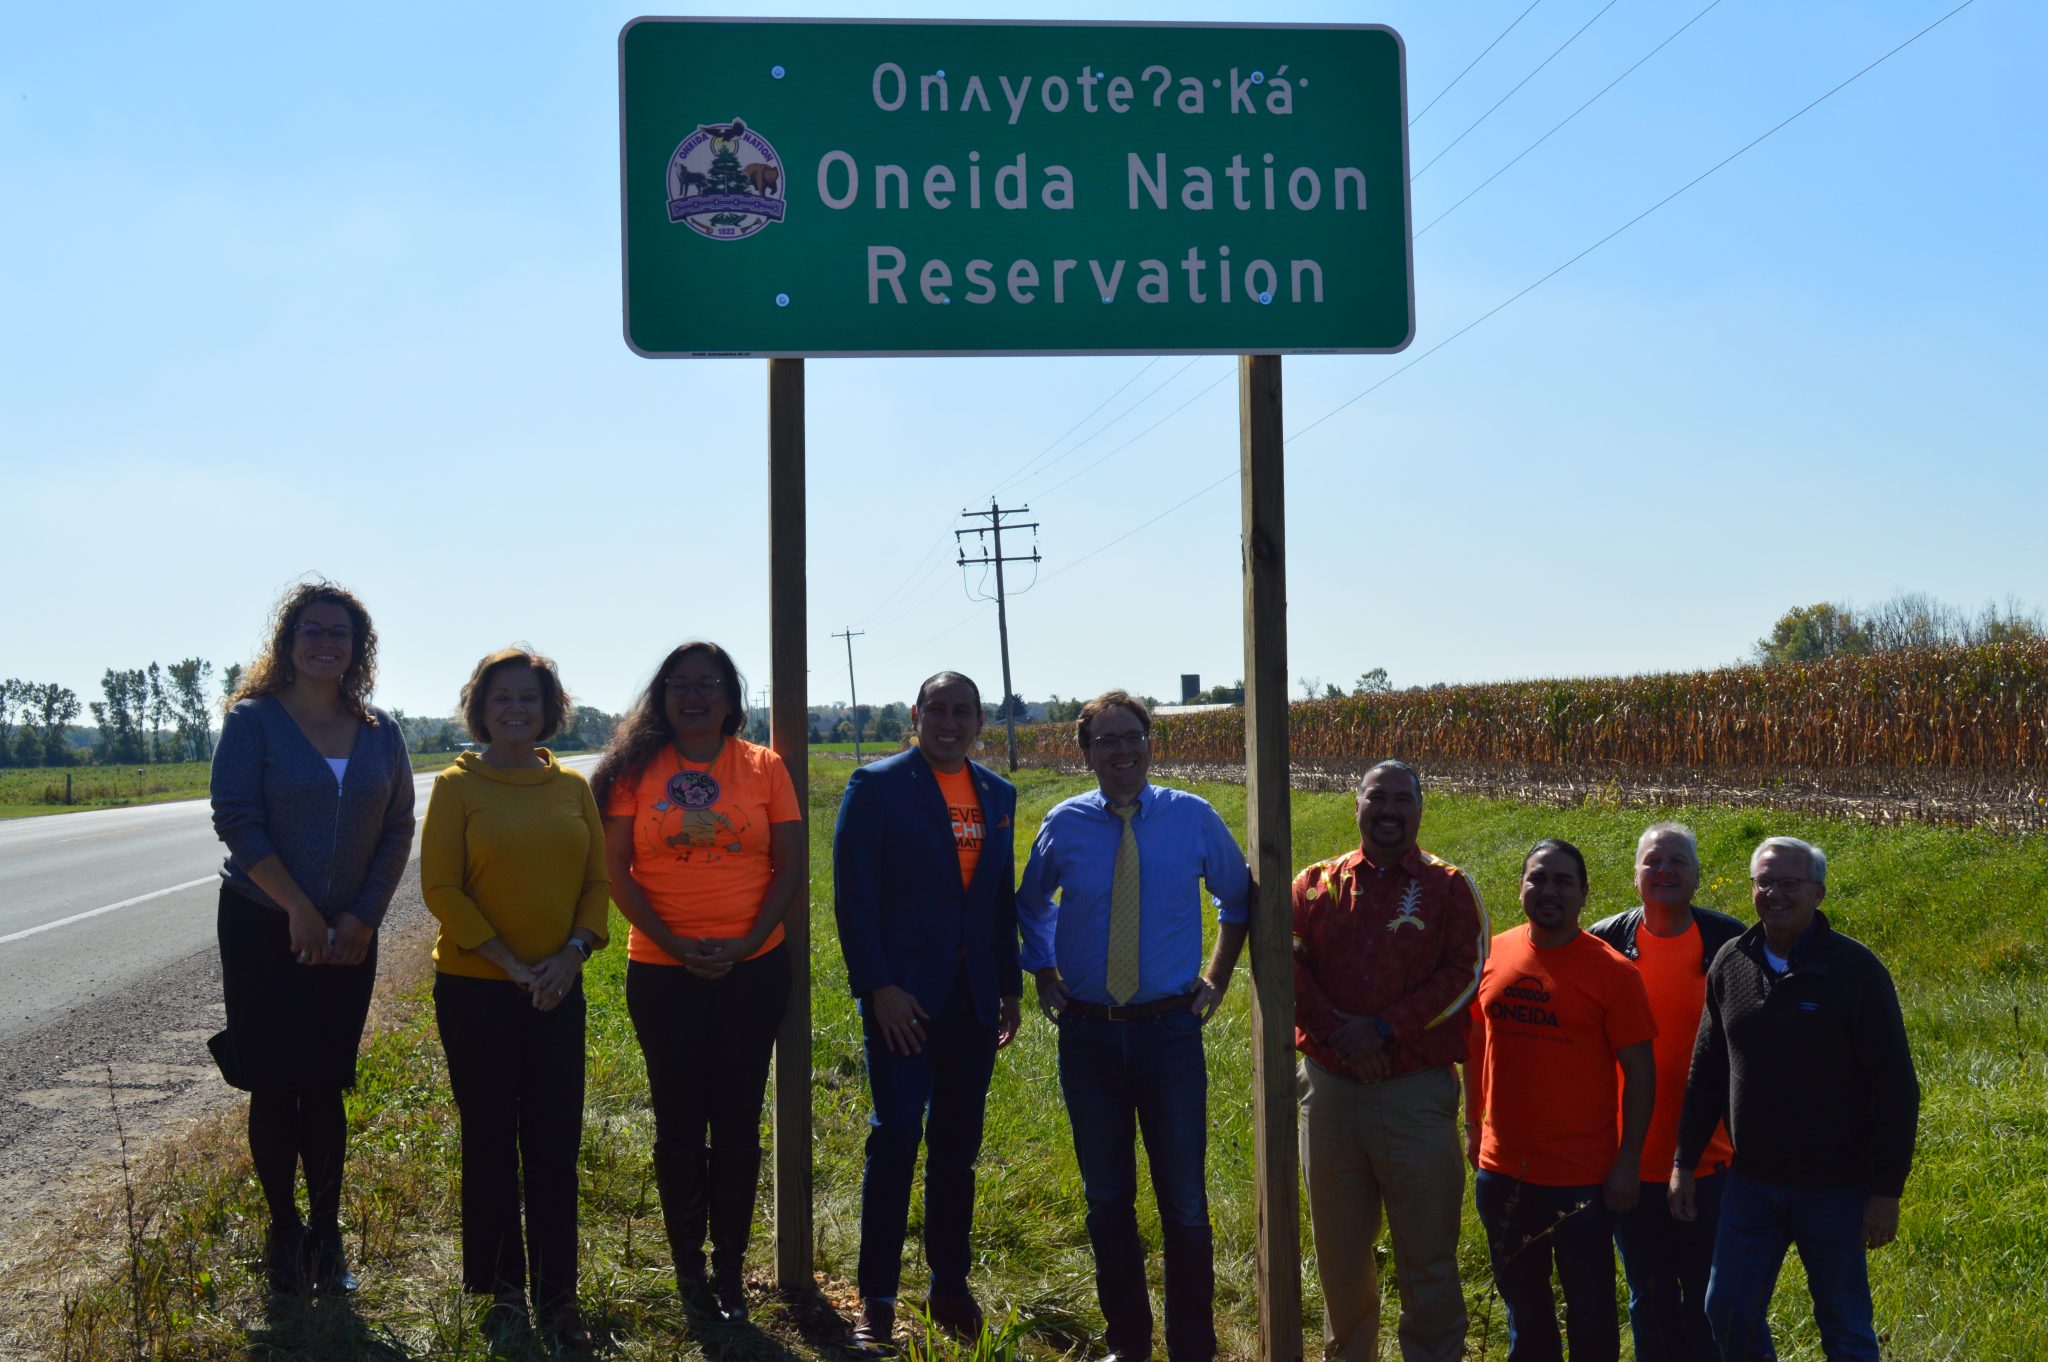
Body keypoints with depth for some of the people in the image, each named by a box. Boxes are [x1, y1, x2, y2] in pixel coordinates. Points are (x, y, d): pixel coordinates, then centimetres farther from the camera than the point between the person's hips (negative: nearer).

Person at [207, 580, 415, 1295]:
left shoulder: (379, 731, 4)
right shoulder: (254, 719, -6)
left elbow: (398, 829, 5)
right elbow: (237, 820, -12)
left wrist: (364, 916, -4)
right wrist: (299, 910, -15)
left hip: (348, 934, 3)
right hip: (262, 927, -3)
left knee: (326, 1087, 6)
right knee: (275, 1086, 1)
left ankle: (325, 1236, 16)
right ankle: (283, 1230, 17)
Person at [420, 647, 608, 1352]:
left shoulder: (572, 786, 5)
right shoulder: (457, 786, -6)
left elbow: (597, 878, 6)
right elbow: (440, 886, -9)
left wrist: (573, 952, -9)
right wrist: (509, 962, -14)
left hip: (557, 990, 3)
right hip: (475, 989, -3)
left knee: (556, 1143, 5)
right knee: (491, 1142, 7)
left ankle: (557, 1295, 16)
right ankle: (503, 1289, 20)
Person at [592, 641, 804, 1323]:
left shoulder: (764, 768, 3)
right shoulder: (638, 770, 1)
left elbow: (790, 865, 1)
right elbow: (617, 870, -3)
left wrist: (748, 941, -11)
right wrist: (672, 943, -12)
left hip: (753, 971, 1)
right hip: (662, 973, 0)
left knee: (737, 1123, 6)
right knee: (678, 1125, 6)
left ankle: (729, 1269, 17)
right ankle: (688, 1267, 20)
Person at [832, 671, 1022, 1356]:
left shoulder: (997, 794, 12)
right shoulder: (878, 785, -4)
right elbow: (853, 893, -8)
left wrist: (1010, 987, 13)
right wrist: (879, 988, -14)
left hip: (973, 1000, 5)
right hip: (903, 996, -5)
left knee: (958, 1147, 11)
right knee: (896, 1137, -7)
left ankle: (950, 1289, 21)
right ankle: (876, 1300, 3)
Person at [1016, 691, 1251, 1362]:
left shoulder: (1194, 818, -3)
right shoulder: (1063, 825, 0)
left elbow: (1238, 899, 15)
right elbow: (1030, 905, 20)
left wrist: (1215, 979, 10)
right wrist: (1044, 976, 11)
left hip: (1170, 1031, -1)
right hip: (1088, 1035, 1)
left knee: (1184, 1204, 3)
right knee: (1106, 1201, 11)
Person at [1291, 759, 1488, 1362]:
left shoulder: (1449, 887, 2)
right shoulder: (1315, 884, 8)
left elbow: (1464, 974, -7)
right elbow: (1290, 967, -1)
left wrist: (1384, 1028, -15)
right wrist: (1339, 1034, -16)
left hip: (1416, 1091, -3)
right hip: (1328, 1088, 3)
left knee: (1427, 1254, 2)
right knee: (1339, 1250, 14)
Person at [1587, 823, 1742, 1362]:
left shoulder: (1729, 942, -4)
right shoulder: (1606, 942, -1)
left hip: (1707, 1159, -1)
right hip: (1629, 1158, 1)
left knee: (1708, 1298, 6)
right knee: (1649, 1298, 12)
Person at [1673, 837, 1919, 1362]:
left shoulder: (1855, 969, -10)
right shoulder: (1730, 964, 3)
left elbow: (1895, 1086, -10)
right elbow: (1706, 1072, 12)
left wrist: (1886, 1190, -12)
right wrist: (1685, 1161, 10)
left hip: (1834, 1189, -4)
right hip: (1750, 1182, 4)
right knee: (1729, 1315, 8)